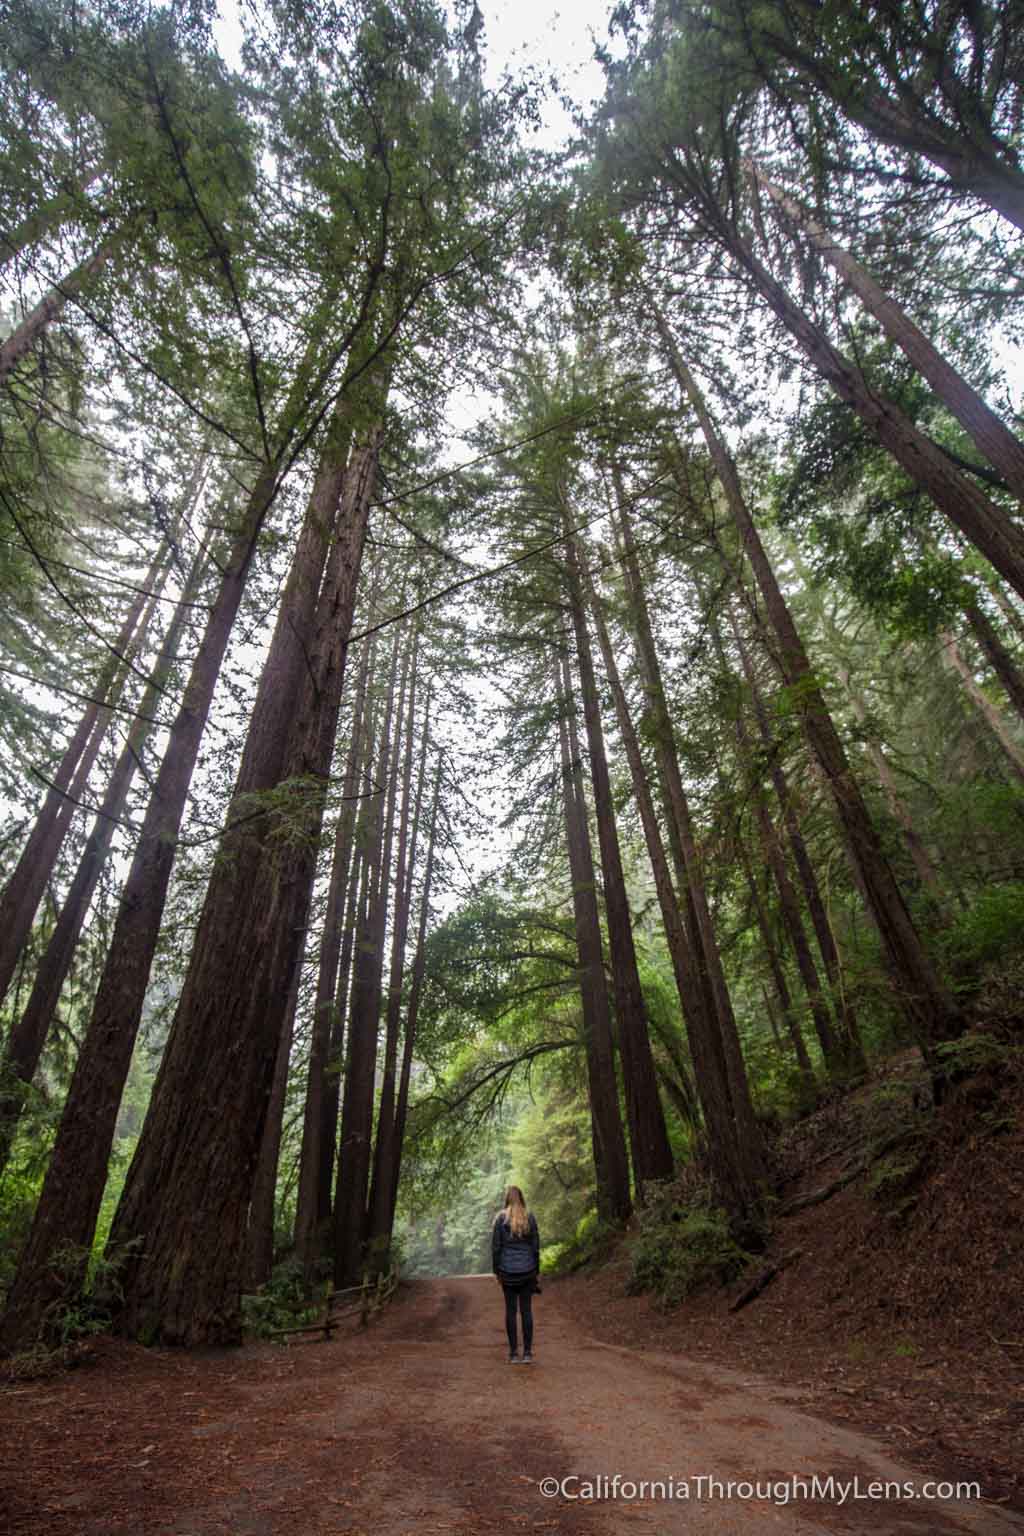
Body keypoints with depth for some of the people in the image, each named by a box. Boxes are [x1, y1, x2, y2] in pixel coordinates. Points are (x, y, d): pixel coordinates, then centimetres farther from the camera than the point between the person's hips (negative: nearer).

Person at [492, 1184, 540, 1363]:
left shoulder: (500, 1218, -6)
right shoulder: (530, 1217, -2)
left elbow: (495, 1247, -4)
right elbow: (536, 1245, 1)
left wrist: (497, 1271, 5)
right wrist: (536, 1270, 10)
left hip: (508, 1270, -1)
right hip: (527, 1269, 1)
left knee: (510, 1311, 8)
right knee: (526, 1310, 9)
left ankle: (514, 1353, 11)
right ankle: (527, 1352, 11)